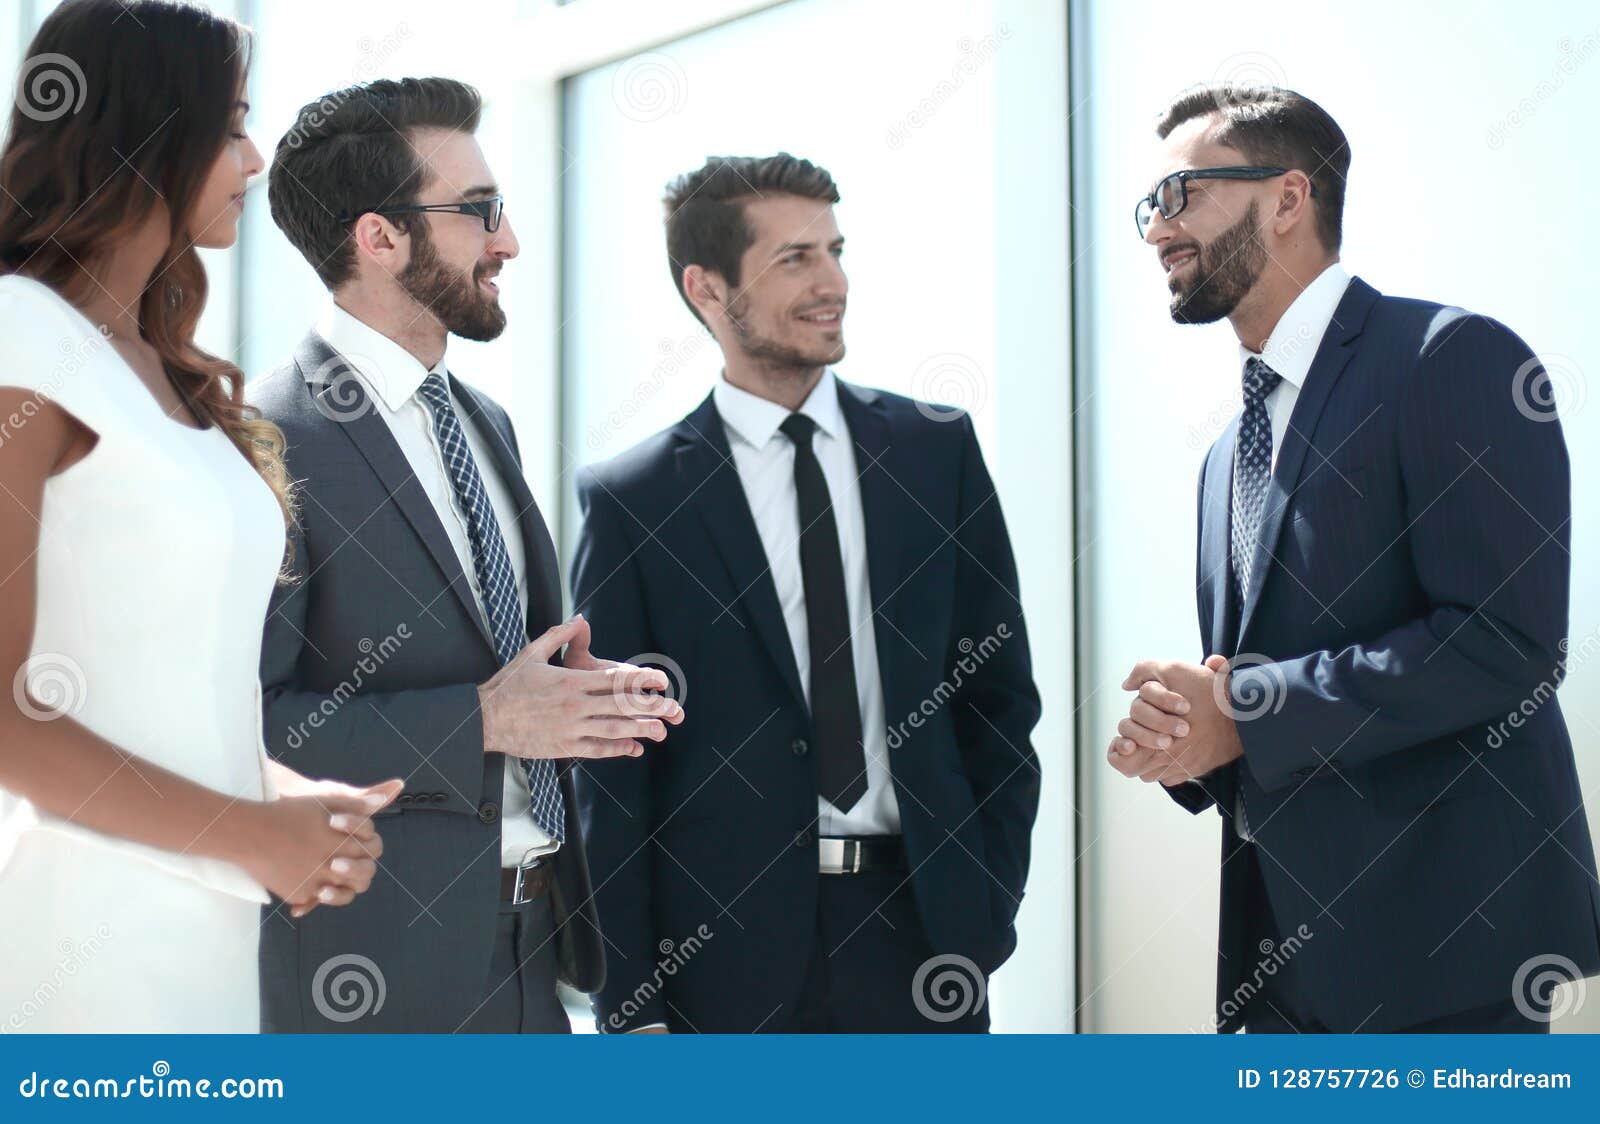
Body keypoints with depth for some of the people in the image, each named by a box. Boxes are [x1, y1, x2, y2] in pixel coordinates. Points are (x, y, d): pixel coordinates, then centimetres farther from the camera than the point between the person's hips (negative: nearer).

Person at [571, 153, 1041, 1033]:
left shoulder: (937, 449, 5)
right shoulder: (631, 500, -2)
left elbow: (1000, 688, 9)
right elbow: (610, 770, -2)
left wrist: (992, 908, 2)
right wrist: (630, 1006, -4)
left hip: (918, 926, 2)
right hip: (721, 953, -2)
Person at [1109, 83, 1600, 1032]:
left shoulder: (1452, 357, -8)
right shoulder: (1231, 454, 18)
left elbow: (1503, 641, -19)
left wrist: (1242, 713, -15)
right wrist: (1175, 740, -2)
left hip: (1440, 935, -8)